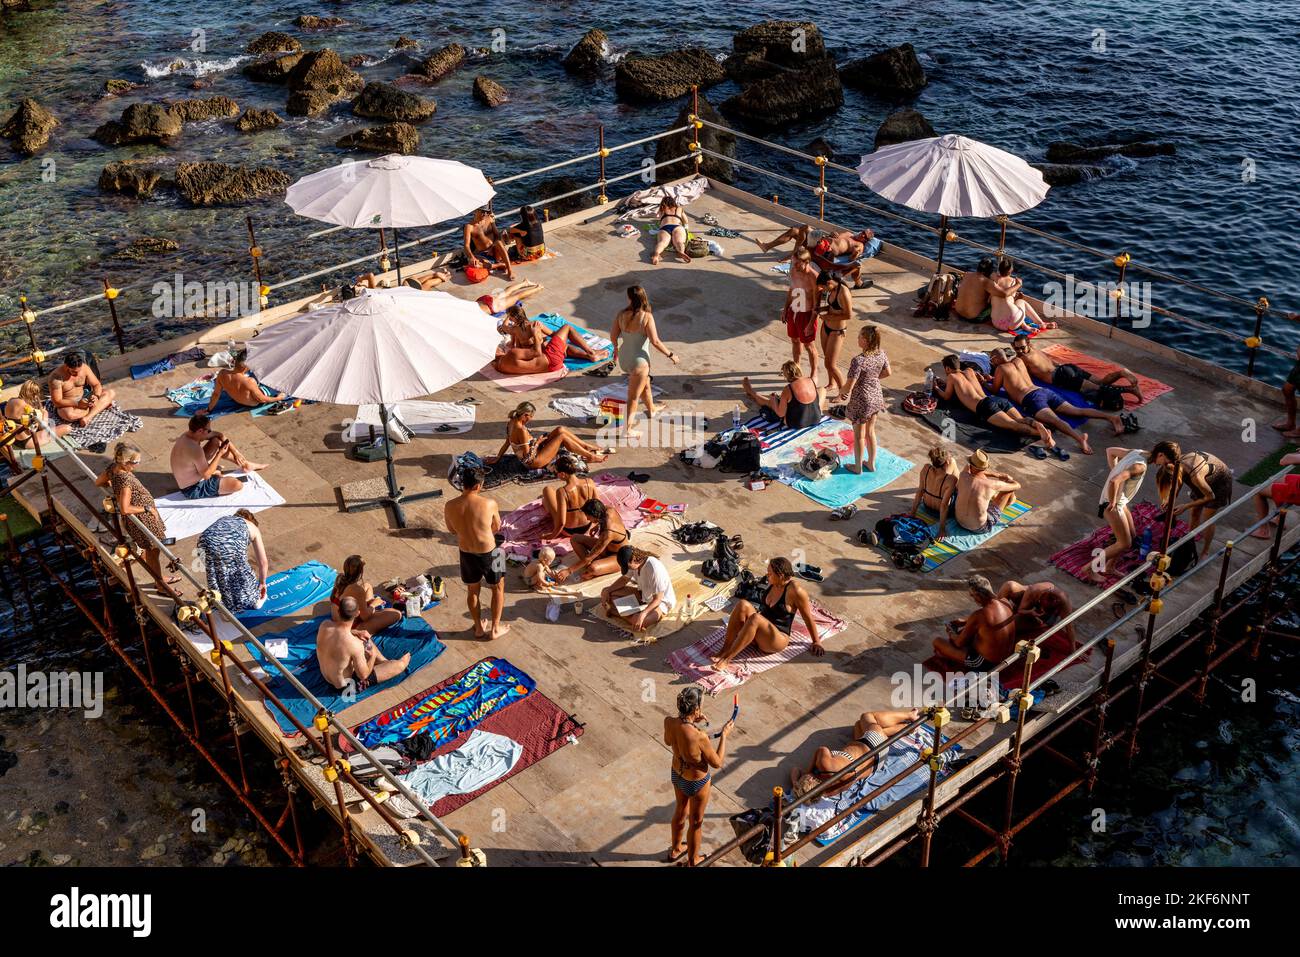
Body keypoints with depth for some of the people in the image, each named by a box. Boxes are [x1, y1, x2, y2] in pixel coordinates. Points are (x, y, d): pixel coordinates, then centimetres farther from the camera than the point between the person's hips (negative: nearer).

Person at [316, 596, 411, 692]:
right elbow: (363, 675, -22)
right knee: (399, 665, 5)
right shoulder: (355, 644, -37)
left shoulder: (324, 624, -18)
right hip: (348, 685, -7)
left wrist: (356, 633, -2)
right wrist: (373, 655, -6)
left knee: (365, 640, 23)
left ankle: (385, 661, 43)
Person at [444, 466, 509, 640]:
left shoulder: (450, 506, -14)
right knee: (498, 588, 22)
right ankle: (495, 629, 30)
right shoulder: (489, 504, -22)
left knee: (472, 590, 25)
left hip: (466, 554, 3)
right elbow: (497, 527, -4)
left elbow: (452, 530, 4)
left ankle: (479, 627, 40)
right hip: (488, 554, -3)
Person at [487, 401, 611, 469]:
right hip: (533, 461, -10)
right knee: (562, 436, -13)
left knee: (560, 429, 2)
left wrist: (497, 458, 18)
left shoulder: (512, 421, -2)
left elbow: (507, 443, 9)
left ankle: (589, 447, 11)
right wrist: (537, 442, -13)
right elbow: (527, 455, -26)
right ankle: (591, 456, -1)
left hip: (534, 451, 10)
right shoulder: (521, 430, -30)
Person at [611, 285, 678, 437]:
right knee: (633, 396, 7)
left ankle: (651, 410, 54)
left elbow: (613, 336, 2)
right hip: (639, 360, -6)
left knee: (645, 385, 32)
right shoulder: (646, 317, -21)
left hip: (624, 359, 6)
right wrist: (670, 355, -8)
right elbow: (655, 341, -21)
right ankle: (627, 429, 12)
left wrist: (616, 348, 24)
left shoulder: (621, 315, -7)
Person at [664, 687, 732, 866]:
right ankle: (692, 862, 45)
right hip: (697, 782, -6)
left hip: (676, 775, 6)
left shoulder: (669, 721, -23)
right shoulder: (699, 738, -40)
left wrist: (690, 722, -1)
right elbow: (717, 763, -22)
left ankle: (675, 850, 57)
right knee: (695, 822, 21)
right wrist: (724, 735, -14)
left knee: (680, 810, 33)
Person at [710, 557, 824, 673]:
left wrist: (816, 642, -3)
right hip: (759, 633, 7)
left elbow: (808, 617, -9)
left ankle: (726, 658, -34)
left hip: (777, 639, -7)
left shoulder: (795, 590, -17)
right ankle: (725, 650, -25)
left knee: (755, 619, -37)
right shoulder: (772, 583, 4)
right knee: (743, 605, -22)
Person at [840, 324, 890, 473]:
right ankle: (871, 464, 38)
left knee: (859, 435, 14)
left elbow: (849, 386, -26)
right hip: (876, 396, 6)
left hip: (861, 400, -6)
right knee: (870, 431, 24)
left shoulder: (858, 360, -30)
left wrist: (841, 394, -5)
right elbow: (888, 373, 7)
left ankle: (858, 467, 30)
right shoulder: (881, 354, -10)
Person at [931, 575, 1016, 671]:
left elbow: (959, 643, -15)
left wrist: (951, 634, 7)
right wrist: (965, 622, 14)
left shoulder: (978, 616, -31)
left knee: (937, 642, 4)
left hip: (986, 663, -8)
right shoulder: (1005, 602, -10)